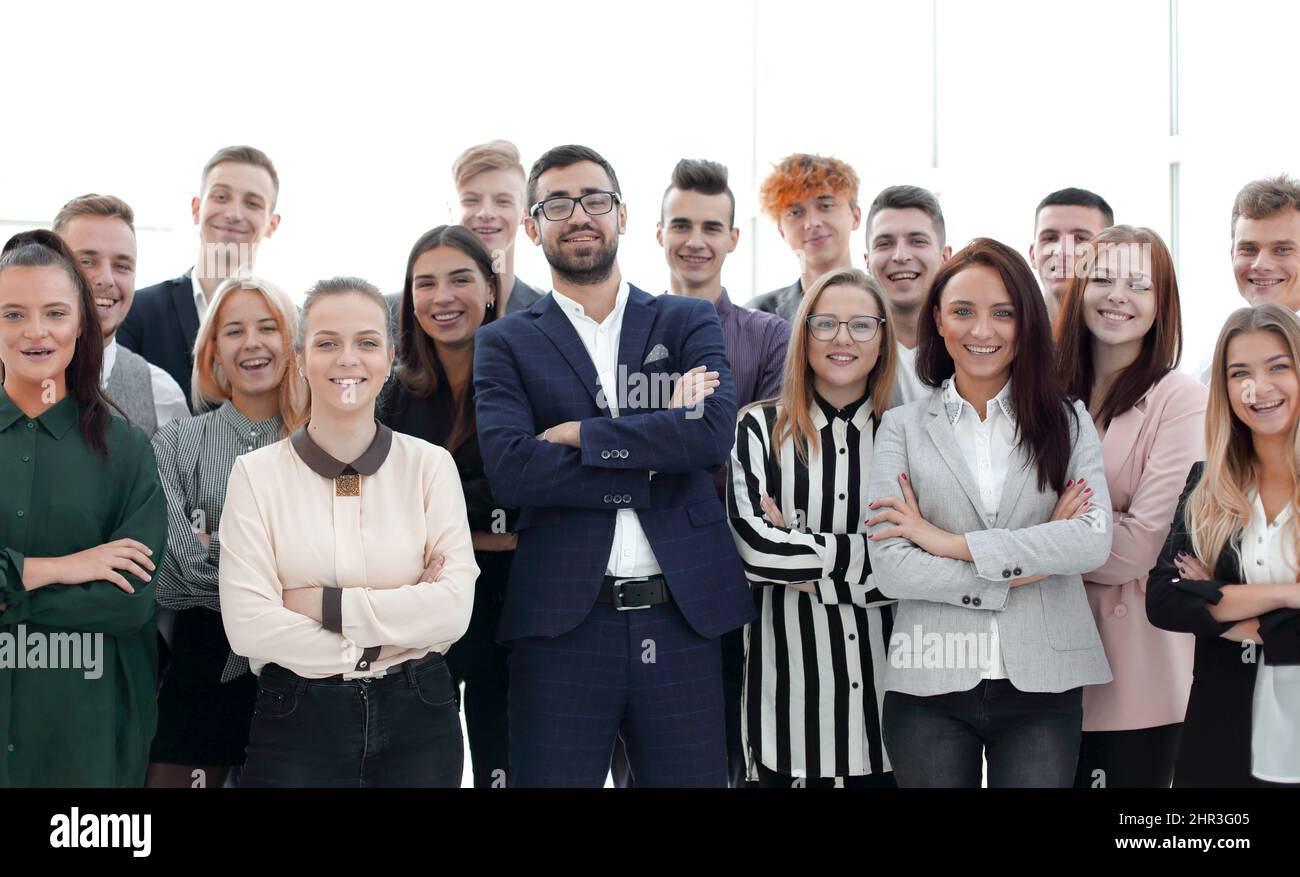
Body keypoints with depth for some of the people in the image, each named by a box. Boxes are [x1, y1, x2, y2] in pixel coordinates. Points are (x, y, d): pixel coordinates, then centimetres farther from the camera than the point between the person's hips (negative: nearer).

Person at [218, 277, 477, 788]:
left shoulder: (431, 465, 2)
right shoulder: (256, 473, -1)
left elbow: (455, 607, -9)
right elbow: (247, 625, -11)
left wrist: (325, 605, -13)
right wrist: (404, 615, -11)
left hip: (417, 722, 1)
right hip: (296, 725, -1)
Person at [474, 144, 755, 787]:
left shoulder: (688, 322, 11)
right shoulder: (505, 343, 7)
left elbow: (716, 432, -8)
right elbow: (509, 468, -10)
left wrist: (579, 434, -8)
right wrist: (659, 452, -10)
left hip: (682, 619, 1)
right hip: (561, 624, -1)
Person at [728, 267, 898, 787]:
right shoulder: (760, 429, 2)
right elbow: (751, 544, -10)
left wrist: (813, 563, -7)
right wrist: (868, 550, -10)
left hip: (884, 666, 1)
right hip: (791, 666, -1)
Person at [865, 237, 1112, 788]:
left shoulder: (1068, 422, 8)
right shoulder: (903, 427, 6)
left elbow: (1094, 541, -8)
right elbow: (889, 567, -5)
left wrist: (949, 542, -10)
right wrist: (1018, 573, -9)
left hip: (1042, 683, 0)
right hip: (930, 686, 0)